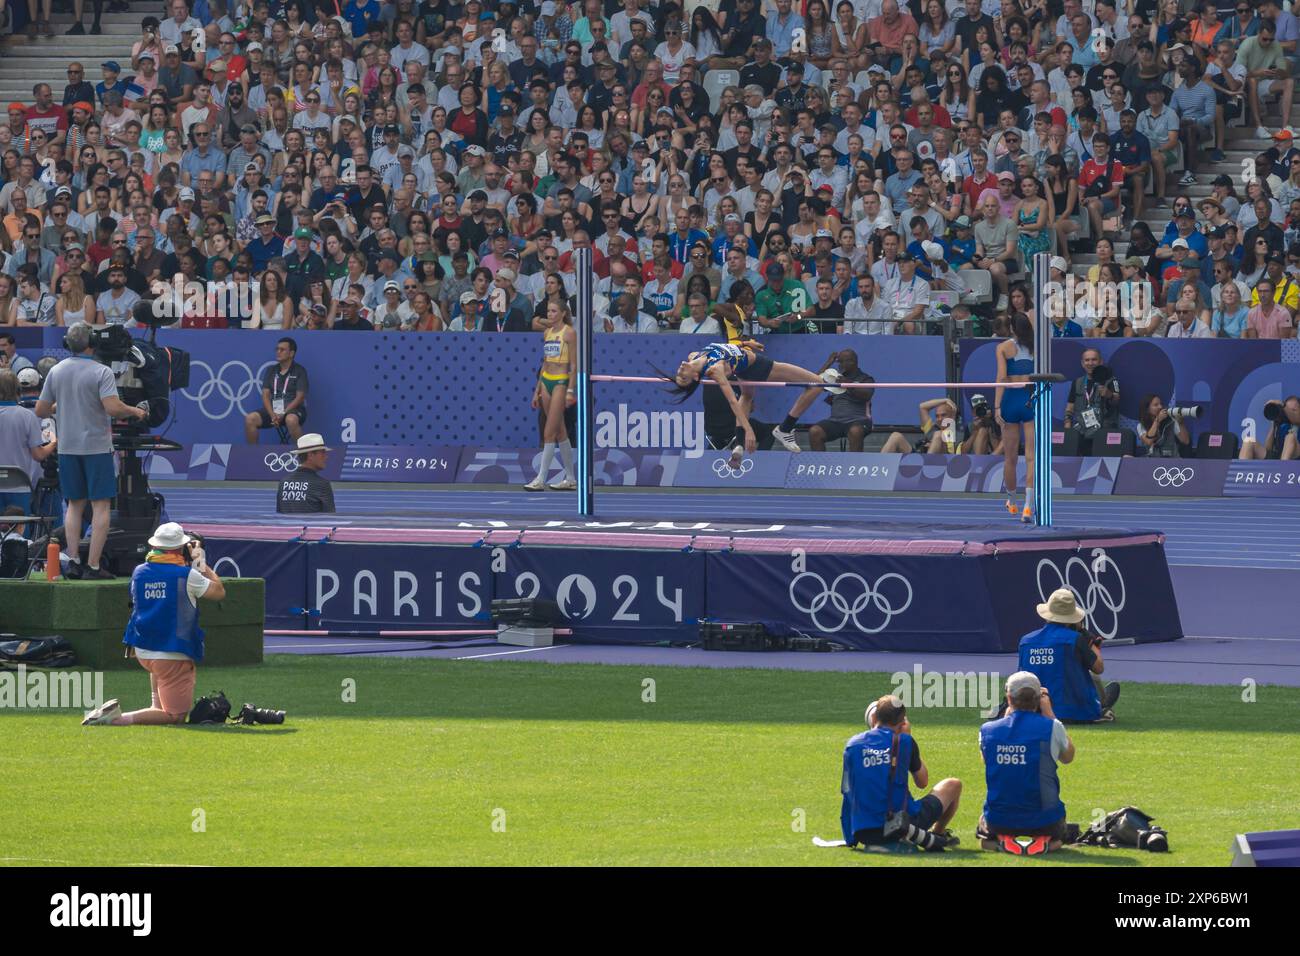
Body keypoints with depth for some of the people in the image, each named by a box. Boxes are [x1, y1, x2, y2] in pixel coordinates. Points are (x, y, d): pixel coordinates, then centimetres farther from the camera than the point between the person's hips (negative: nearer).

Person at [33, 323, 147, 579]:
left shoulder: (56, 372, 5)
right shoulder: (101, 372, -11)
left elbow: (41, 411, 9)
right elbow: (113, 408, -22)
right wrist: (135, 411, -4)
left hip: (67, 448, 5)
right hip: (96, 446, -5)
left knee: (74, 505, 14)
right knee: (100, 506, 0)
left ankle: (73, 561, 6)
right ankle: (93, 565, -5)